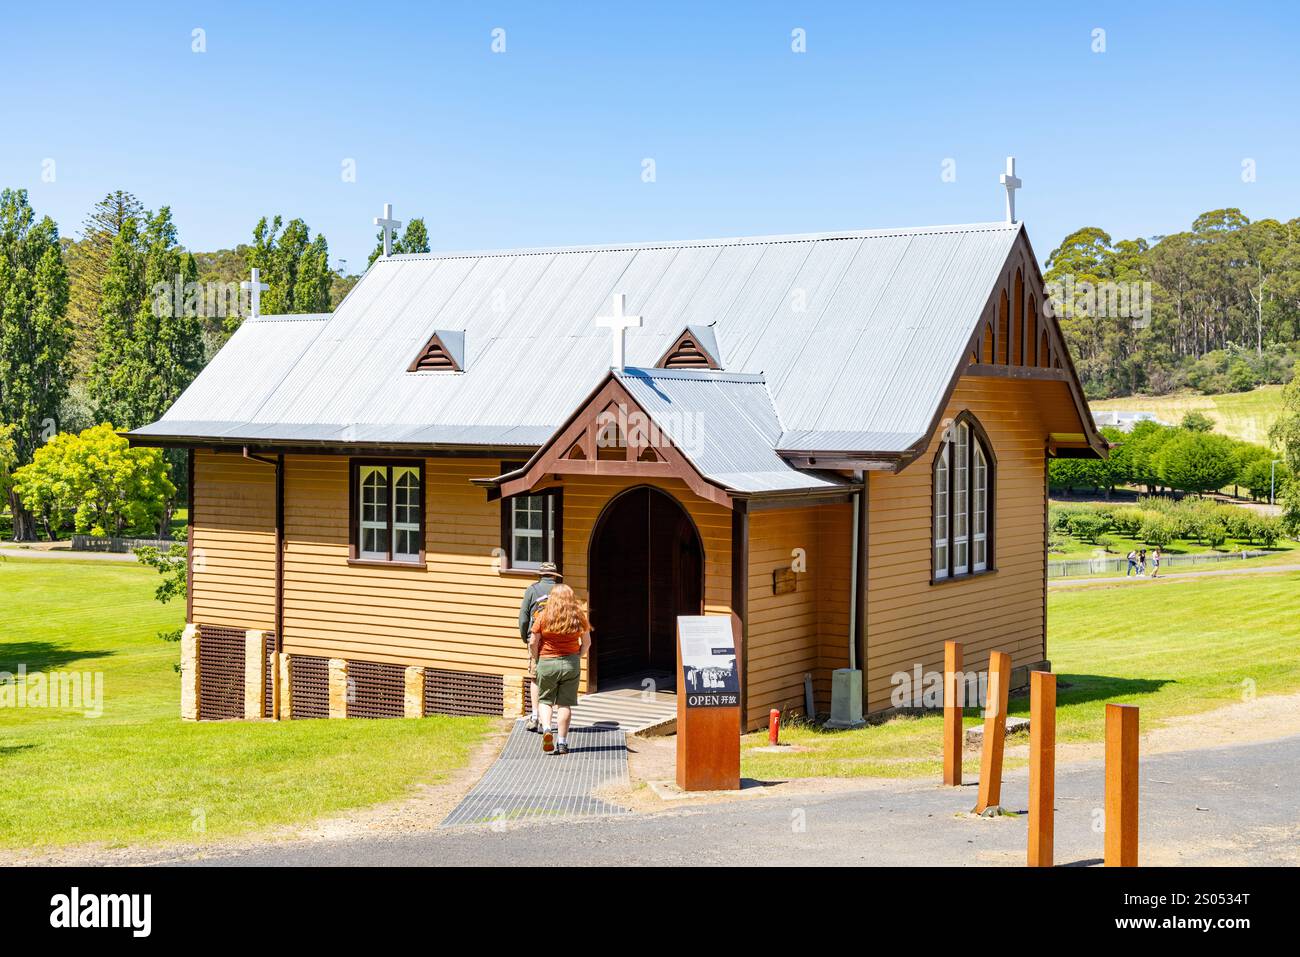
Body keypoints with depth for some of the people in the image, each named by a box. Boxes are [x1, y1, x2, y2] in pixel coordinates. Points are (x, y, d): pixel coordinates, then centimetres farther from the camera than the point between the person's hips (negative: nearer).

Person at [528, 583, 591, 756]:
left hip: (547, 664, -2)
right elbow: (587, 642, 7)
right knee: (565, 703, 7)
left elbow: (533, 643, -7)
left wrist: (538, 658, 8)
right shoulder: (579, 618, 0)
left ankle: (546, 728, -10)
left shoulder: (544, 617, -8)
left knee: (545, 700, 14)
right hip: (571, 664, 2)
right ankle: (562, 742, 6)